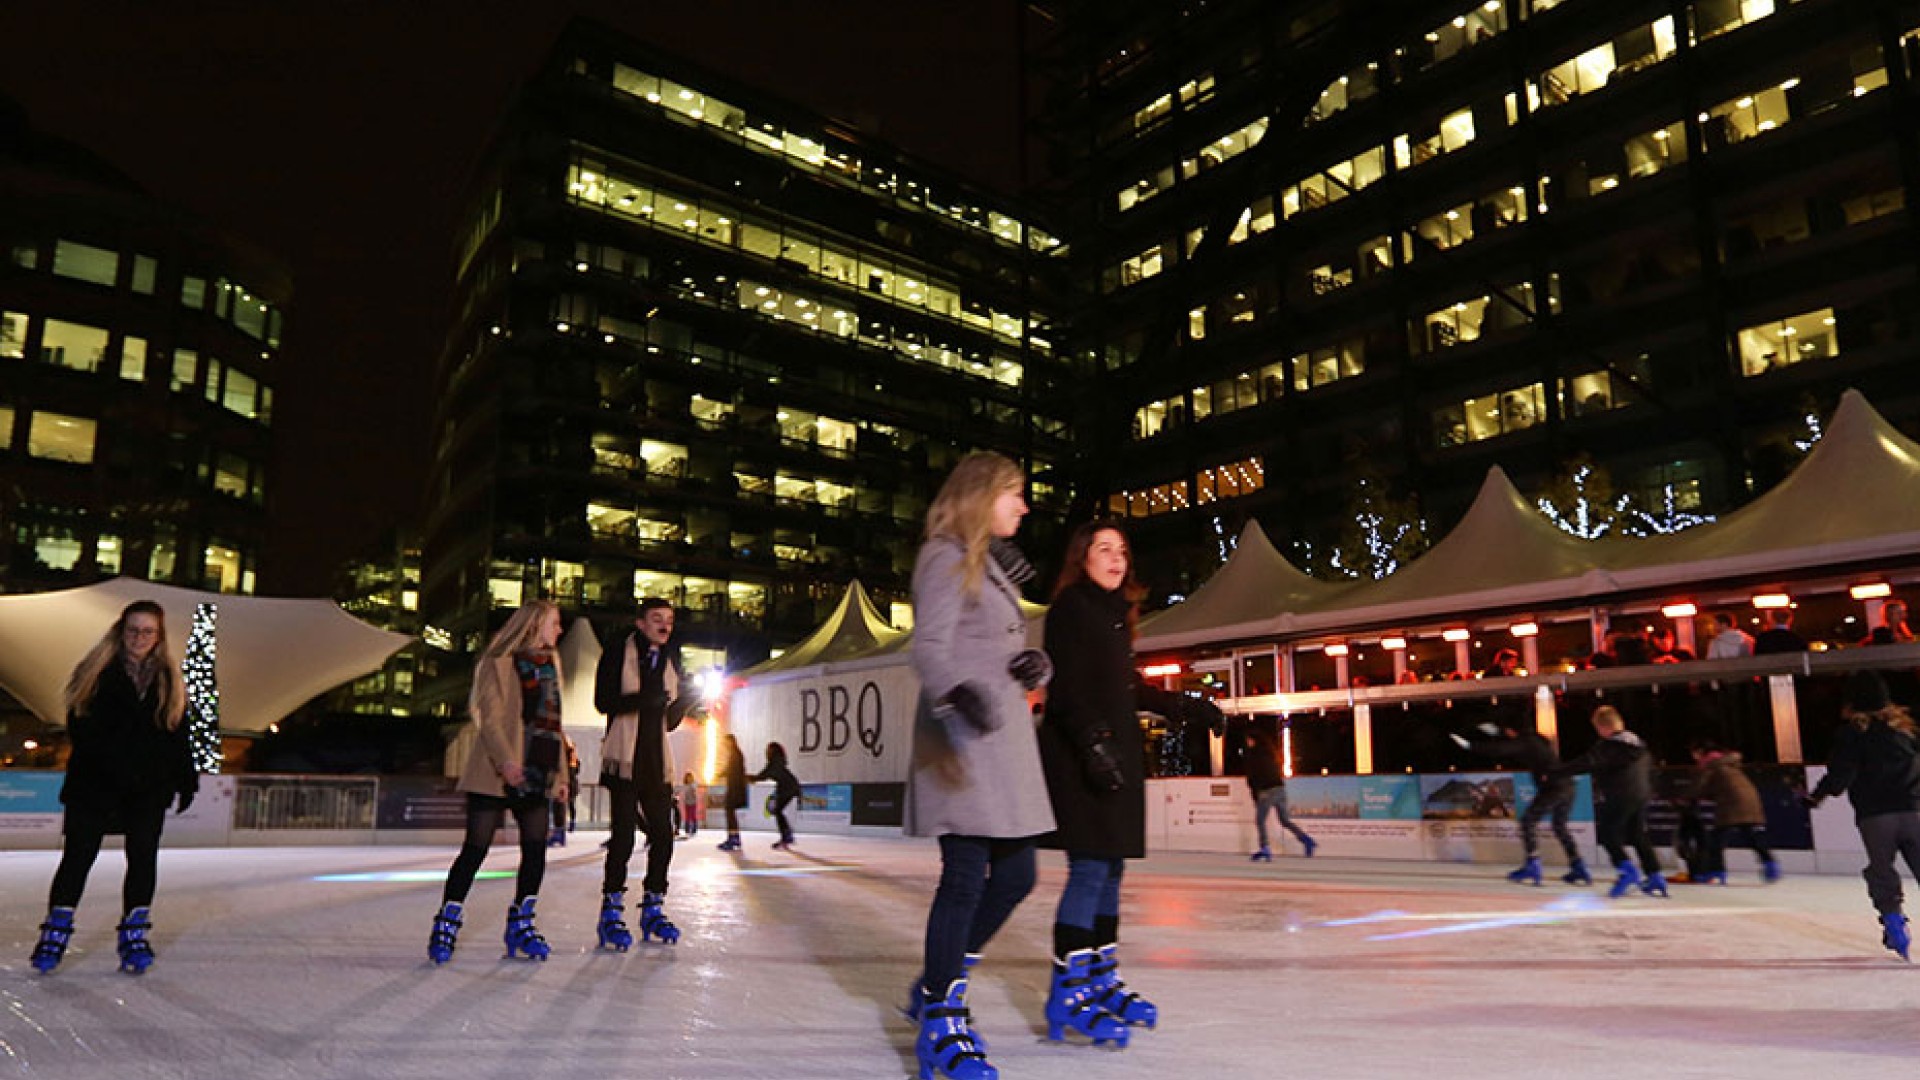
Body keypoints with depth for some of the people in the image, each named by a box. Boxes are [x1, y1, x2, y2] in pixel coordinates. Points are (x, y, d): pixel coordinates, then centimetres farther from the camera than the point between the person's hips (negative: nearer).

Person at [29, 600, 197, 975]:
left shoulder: (169, 679, 8)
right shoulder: (97, 671, -1)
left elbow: (178, 734, 11)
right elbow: (80, 726, -4)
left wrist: (186, 781, 7)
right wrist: (110, 761, -15)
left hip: (149, 788, 2)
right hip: (95, 784, -2)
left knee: (143, 857, 1)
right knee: (78, 855, 1)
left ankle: (134, 936, 11)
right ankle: (56, 933, 16)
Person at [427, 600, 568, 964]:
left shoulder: (550, 664, 17)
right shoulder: (500, 661, -4)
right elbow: (490, 715, -13)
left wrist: (560, 773, 13)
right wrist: (505, 760, -26)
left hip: (536, 774, 6)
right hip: (496, 773, -6)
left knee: (536, 849, 3)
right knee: (476, 849, -2)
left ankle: (521, 923, 15)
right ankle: (446, 924, 10)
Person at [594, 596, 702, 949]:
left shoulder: (670, 661, 15)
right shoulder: (619, 652, -2)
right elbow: (603, 701, -11)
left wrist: (686, 699, -2)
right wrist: (642, 698, -25)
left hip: (657, 761, 6)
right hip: (624, 758, -6)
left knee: (663, 835, 5)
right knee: (623, 834, -9)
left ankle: (653, 908, 18)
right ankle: (611, 912, 3)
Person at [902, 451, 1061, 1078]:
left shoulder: (994, 565, 22)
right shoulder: (948, 558, -5)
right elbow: (928, 647, -18)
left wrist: (1036, 668, 0)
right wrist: (956, 693, -38)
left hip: (1004, 734, 9)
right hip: (962, 740, -9)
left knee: (1015, 874, 9)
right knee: (966, 874, -8)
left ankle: (937, 988, 24)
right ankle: (941, 1023, 4)